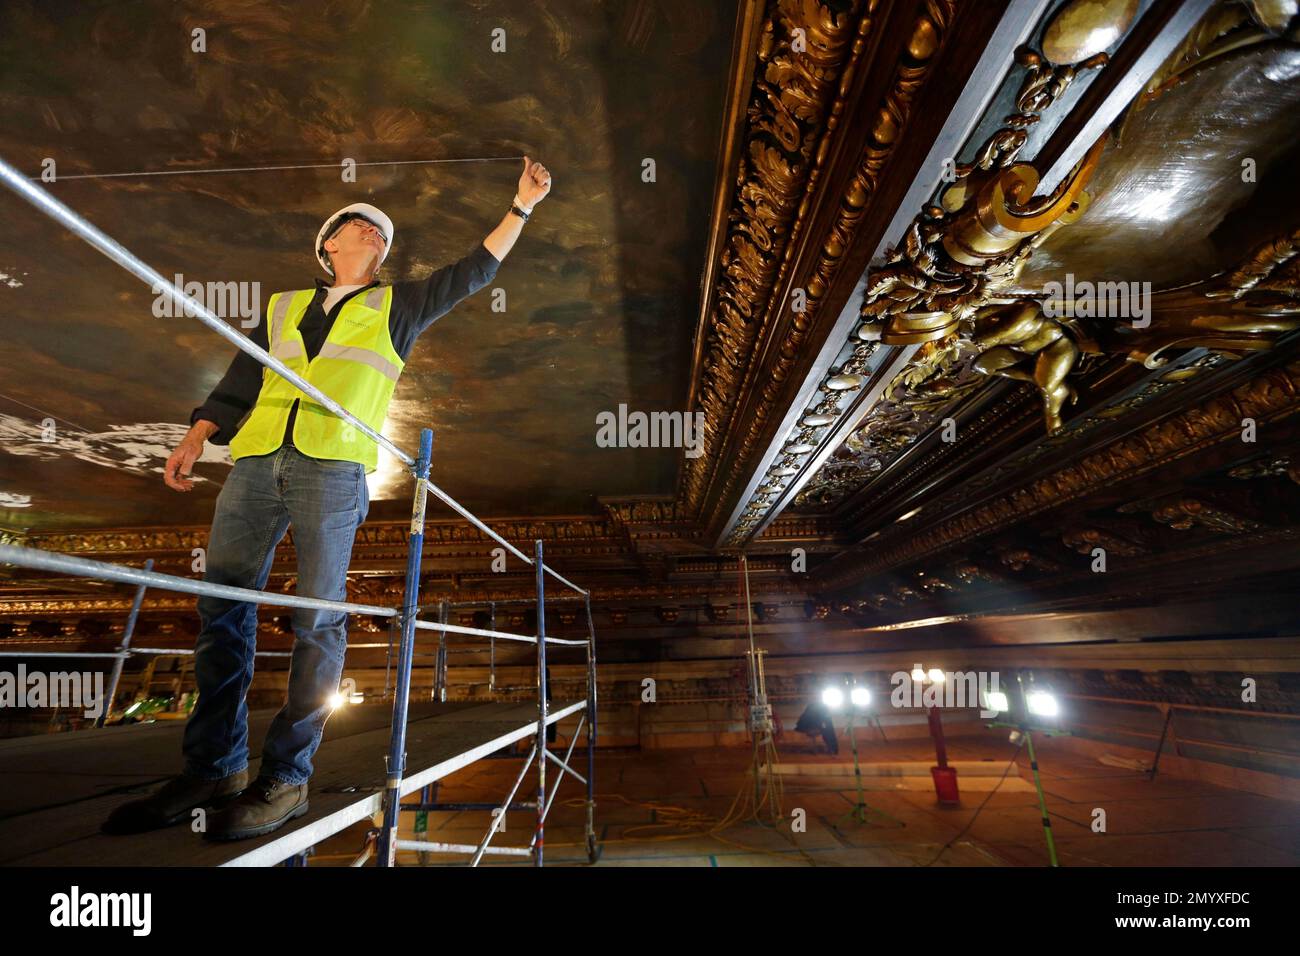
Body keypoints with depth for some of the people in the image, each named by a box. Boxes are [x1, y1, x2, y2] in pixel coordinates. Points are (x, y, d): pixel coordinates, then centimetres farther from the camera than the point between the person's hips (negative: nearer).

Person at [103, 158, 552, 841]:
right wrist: (195, 440, 10)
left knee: (317, 617, -6)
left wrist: (522, 206, 25)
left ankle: (285, 778, 2)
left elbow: (475, 270, 23)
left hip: (334, 468, -3)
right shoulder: (282, 309, 26)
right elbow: (237, 385, 23)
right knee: (222, 606, 0)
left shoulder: (396, 306, 22)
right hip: (256, 463, 4)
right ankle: (214, 769, 10)